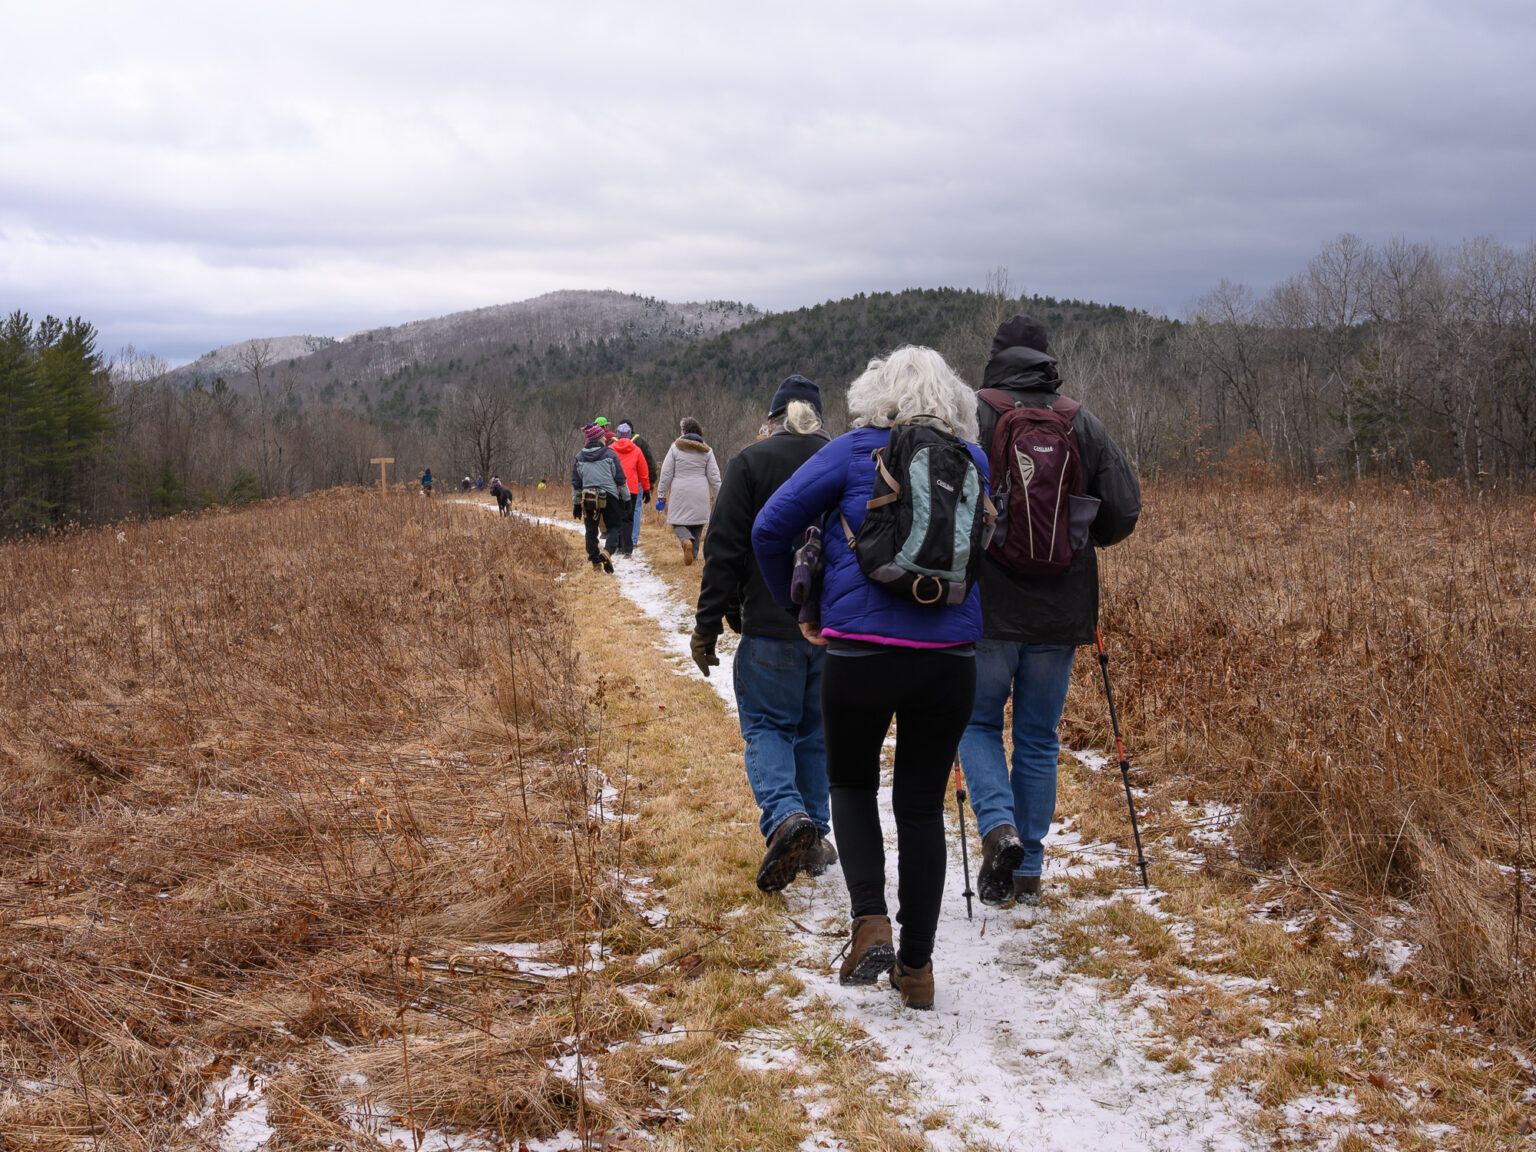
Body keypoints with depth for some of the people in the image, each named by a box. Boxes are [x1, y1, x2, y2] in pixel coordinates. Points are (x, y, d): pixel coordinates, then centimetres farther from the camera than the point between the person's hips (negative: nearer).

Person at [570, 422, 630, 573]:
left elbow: (575, 484, 10)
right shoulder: (609, 454, -4)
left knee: (591, 530, 11)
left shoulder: (579, 457, 6)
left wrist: (576, 504, 17)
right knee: (613, 528, 3)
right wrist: (626, 498, 8)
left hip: (588, 498, 3)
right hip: (610, 498, -3)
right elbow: (620, 479, -1)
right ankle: (607, 552, -22)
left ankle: (595, 560, 11)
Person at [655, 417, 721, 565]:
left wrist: (661, 495, 5)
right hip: (700, 494, 2)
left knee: (678, 521, 3)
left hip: (680, 492, -2)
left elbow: (666, 473, -2)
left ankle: (686, 541, -27)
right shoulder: (706, 450, 5)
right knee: (697, 522, 12)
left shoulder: (676, 447, -2)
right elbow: (714, 475, 5)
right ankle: (693, 555, 11)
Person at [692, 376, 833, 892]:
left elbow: (725, 551, -7)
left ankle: (785, 816, -18)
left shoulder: (750, 462, -3)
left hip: (771, 625, -3)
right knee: (818, 730, 15)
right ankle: (815, 839, 18)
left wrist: (707, 628, -3)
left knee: (766, 725, 6)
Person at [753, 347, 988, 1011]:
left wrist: (798, 607, 13)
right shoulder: (974, 463, 9)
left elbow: (769, 527, 1)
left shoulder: (854, 453, 0)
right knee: (922, 807, 12)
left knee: (851, 783, 20)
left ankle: (870, 922, 1)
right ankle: (917, 967, 15)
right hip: (951, 658, 2)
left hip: (859, 652, -2)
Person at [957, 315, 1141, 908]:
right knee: (1038, 739, 12)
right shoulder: (1084, 424, 3)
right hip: (1059, 612, 3)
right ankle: (1027, 871, 15)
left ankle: (999, 826, -10)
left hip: (988, 607, -2)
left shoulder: (971, 416, -5)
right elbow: (1125, 510, 1)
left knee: (978, 723, 13)